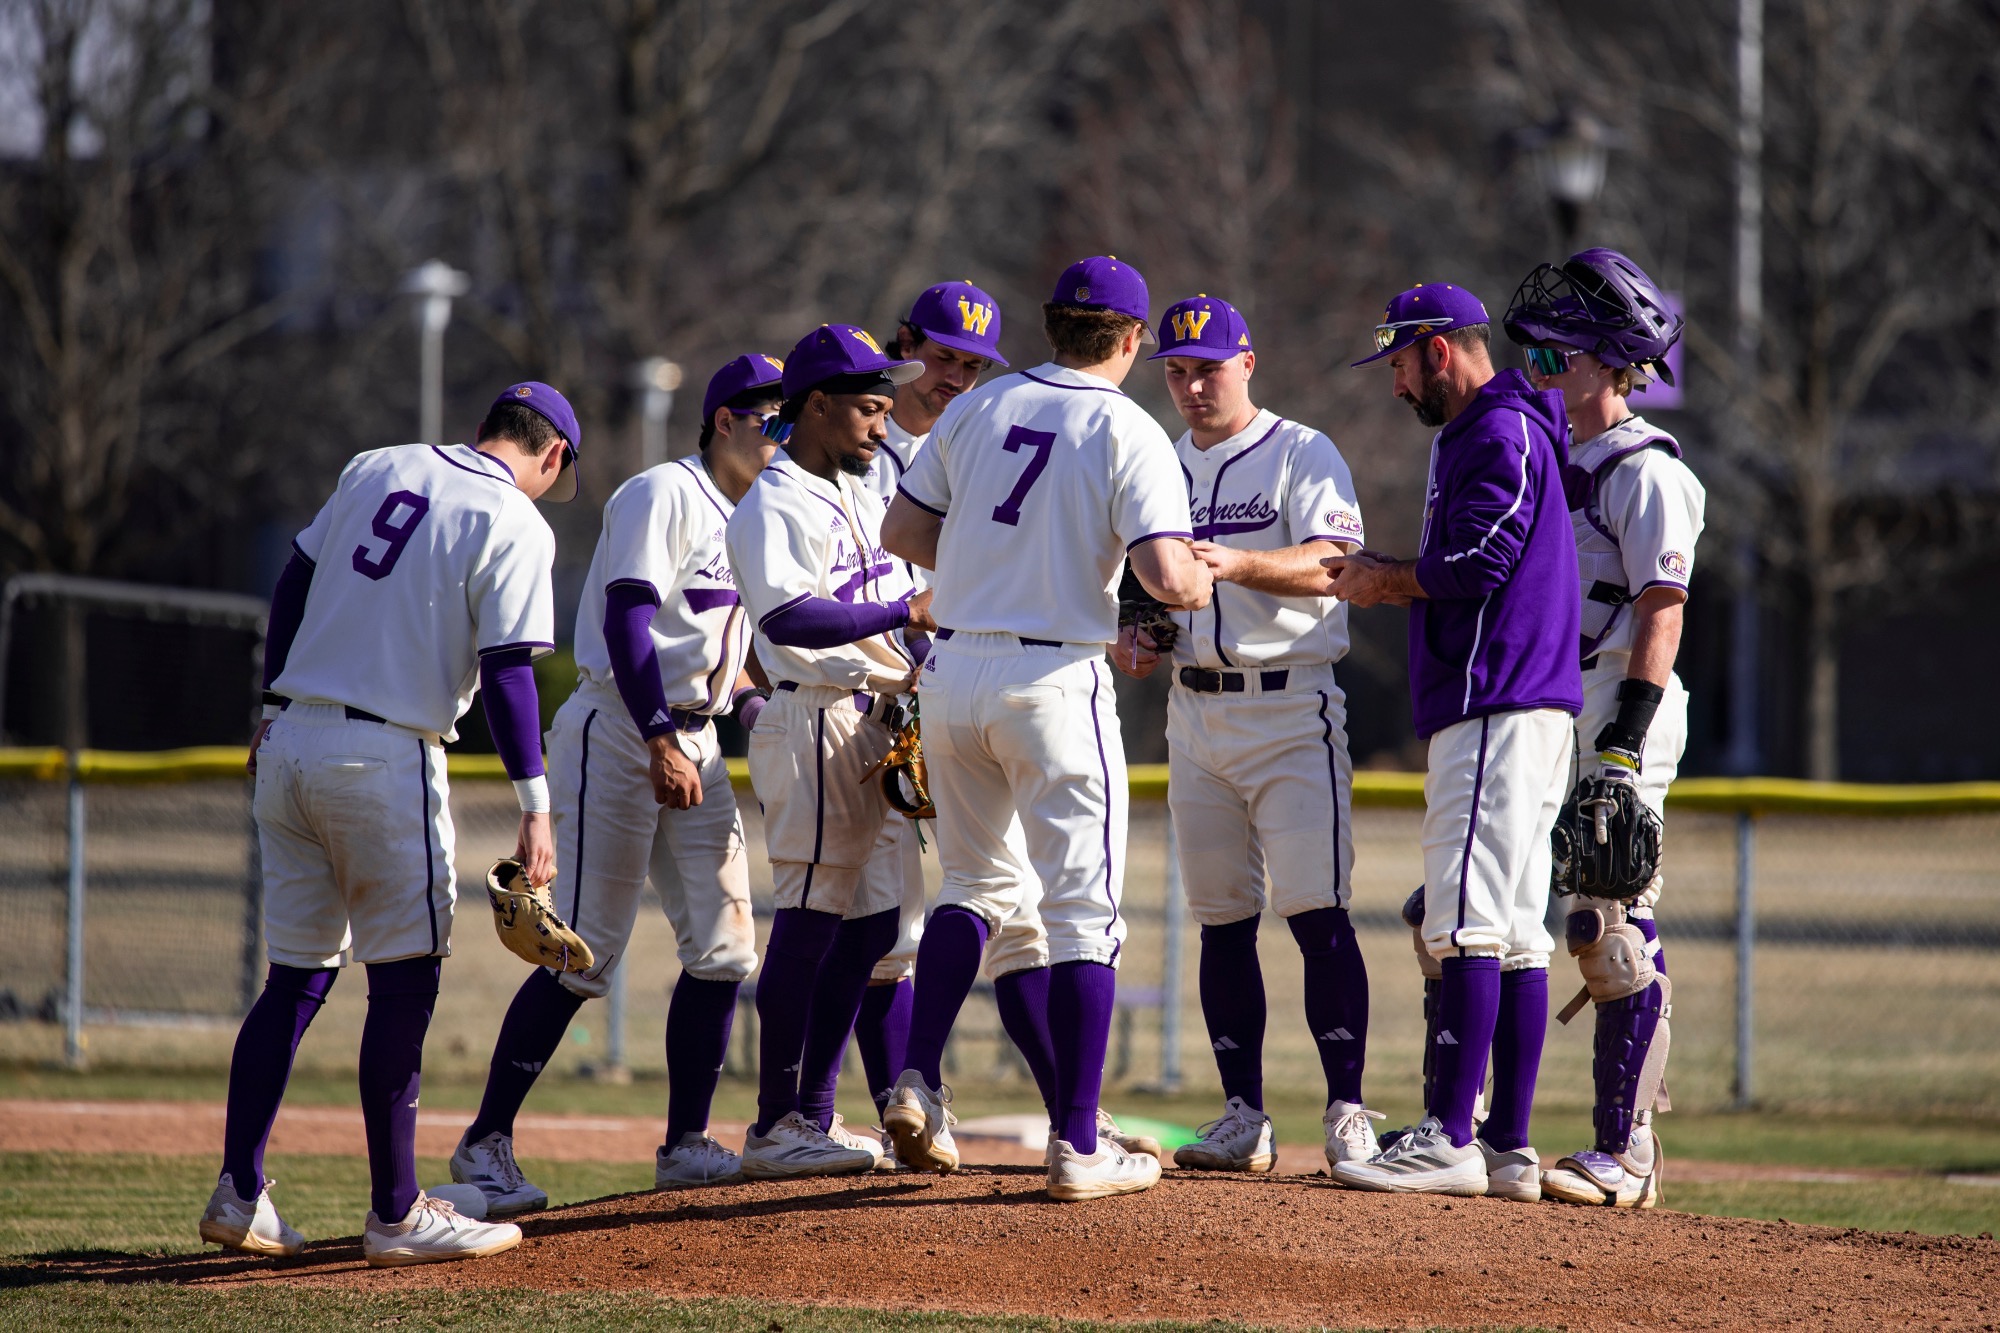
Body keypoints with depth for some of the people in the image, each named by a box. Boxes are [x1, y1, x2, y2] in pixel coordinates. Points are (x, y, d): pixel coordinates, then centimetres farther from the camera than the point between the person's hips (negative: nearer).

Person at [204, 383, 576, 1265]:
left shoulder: (376, 468, 13)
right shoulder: (516, 525, -6)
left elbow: (291, 587, 16)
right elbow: (508, 672, -13)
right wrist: (536, 809, -12)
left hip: (289, 745, 6)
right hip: (383, 760, -6)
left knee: (297, 976, 13)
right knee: (404, 984, 1)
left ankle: (238, 1193, 9)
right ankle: (396, 1217, 2)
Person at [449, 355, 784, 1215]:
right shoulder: (663, 494, -9)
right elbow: (627, 620, -20)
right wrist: (660, 743, -26)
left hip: (694, 741, 9)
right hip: (618, 730, -9)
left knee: (723, 946, 2)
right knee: (586, 951, -11)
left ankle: (685, 1144, 10)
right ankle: (485, 1142, -5)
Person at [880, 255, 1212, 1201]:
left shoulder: (977, 410, 6)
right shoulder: (1128, 434, -8)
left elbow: (902, 533, 10)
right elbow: (1168, 576, -18)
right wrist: (1202, 581, 4)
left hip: (953, 671, 5)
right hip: (1055, 680, -5)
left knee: (973, 882, 22)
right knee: (1084, 908, 1)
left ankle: (917, 1082, 9)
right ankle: (1077, 1146, -2)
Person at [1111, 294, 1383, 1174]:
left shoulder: (1302, 456, -4)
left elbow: (1327, 565, -19)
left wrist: (1238, 562, -36)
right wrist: (1131, 639, 0)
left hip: (1291, 711, -6)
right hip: (1194, 710, 6)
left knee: (1317, 915, -12)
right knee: (1221, 921, 6)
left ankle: (1348, 1116, -11)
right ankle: (1243, 1120, 10)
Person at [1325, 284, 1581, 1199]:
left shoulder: (1502, 435, -9)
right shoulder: (1470, 437, 23)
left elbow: (1479, 563, -19)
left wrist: (1386, 582, -5)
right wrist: (1379, 574, 14)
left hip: (1499, 712, -11)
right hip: (1498, 712, 11)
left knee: (1467, 920, -14)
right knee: (1514, 935, 8)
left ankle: (1449, 1141, -19)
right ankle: (1508, 1150, 8)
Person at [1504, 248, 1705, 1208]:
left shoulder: (1645, 472, -10)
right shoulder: (1555, 461, 18)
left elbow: (1660, 616, -16)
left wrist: (1626, 747, -22)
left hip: (1618, 717, -10)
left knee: (1616, 934, -8)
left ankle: (1625, 1155, -5)